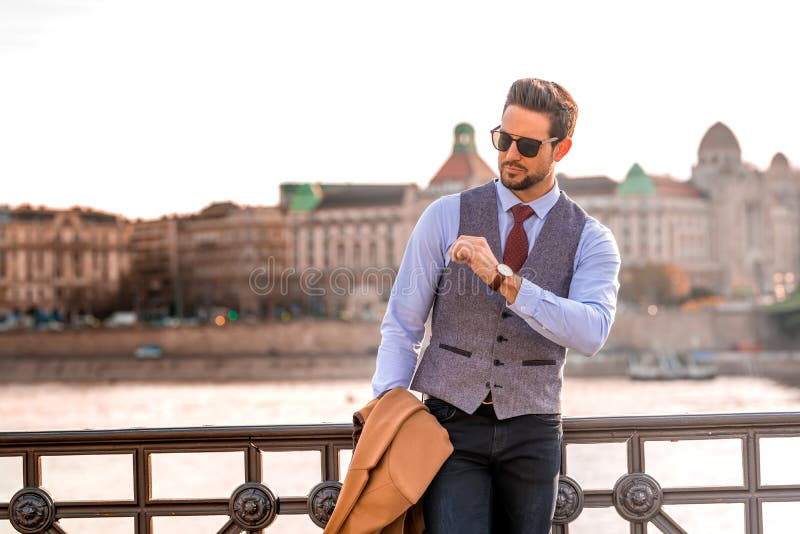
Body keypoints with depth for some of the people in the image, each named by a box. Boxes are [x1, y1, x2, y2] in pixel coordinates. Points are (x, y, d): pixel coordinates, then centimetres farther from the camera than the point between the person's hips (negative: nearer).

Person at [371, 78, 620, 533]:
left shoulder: (591, 240, 1)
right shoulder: (446, 217, 2)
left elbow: (592, 333, -18)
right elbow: (401, 327, 3)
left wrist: (501, 278, -26)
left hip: (532, 432, 1)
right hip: (452, 423, -1)